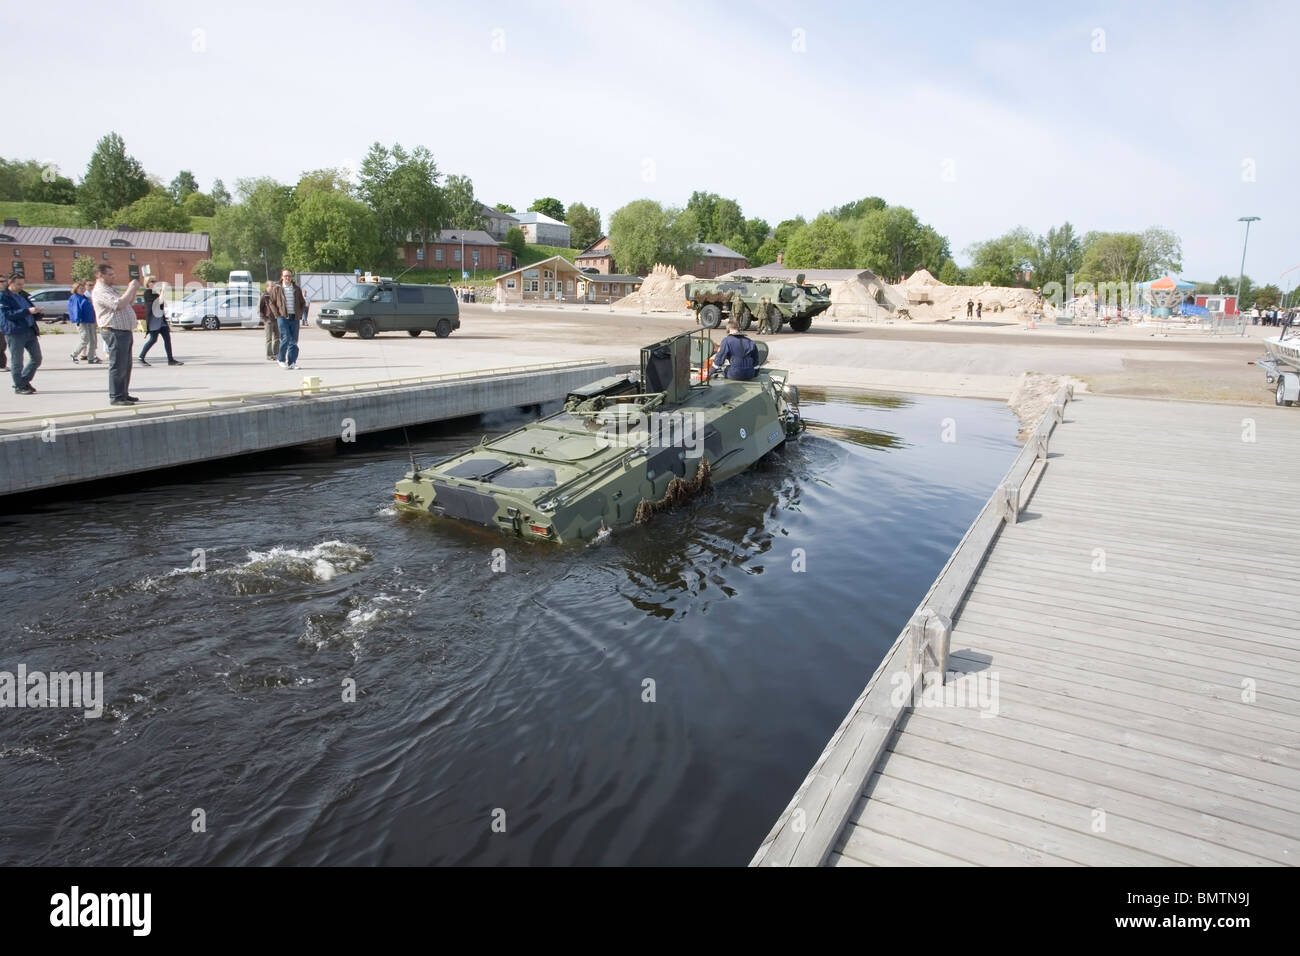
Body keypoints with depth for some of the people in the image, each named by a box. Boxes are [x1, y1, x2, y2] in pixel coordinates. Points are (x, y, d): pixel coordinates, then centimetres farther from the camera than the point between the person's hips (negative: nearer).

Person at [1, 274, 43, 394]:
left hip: (30, 331, 7)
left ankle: (24, 381, 25)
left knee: (36, 358, 8)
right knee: (16, 361, 0)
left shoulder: (24, 296, 18)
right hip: (15, 333, -7)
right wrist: (27, 311, -24)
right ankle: (19, 386, 9)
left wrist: (39, 313, -1)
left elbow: (32, 315, 22)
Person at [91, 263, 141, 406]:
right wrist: (131, 288, -14)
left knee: (126, 366, 14)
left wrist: (133, 289, 11)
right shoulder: (100, 291, -11)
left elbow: (129, 302, 28)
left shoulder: (110, 289, 21)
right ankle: (115, 397, -4)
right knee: (118, 366, -8)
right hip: (115, 332, -10)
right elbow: (119, 304, -23)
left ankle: (124, 394, 22)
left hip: (125, 331, 10)